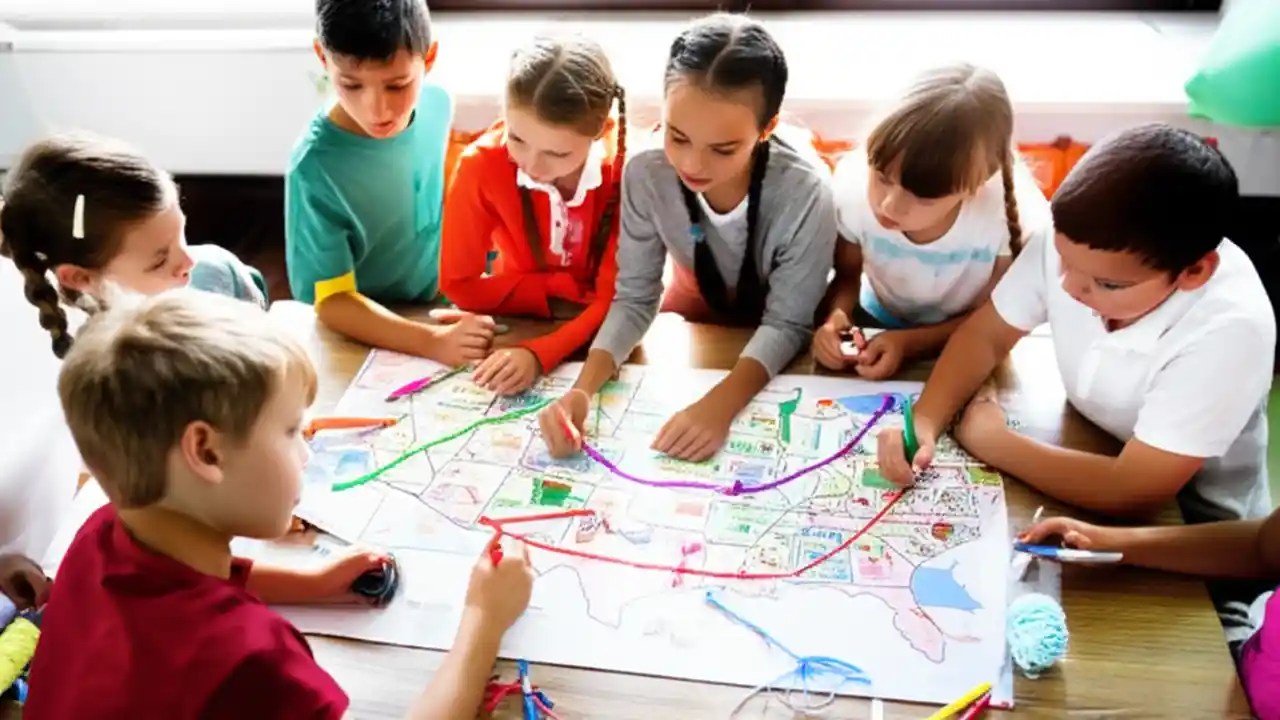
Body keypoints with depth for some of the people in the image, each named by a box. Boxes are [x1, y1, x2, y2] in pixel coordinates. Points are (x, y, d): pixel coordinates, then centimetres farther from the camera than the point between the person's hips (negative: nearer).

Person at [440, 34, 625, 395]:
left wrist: (540, 353, -33)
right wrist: (567, 293, -18)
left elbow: (617, 296, -19)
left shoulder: (628, 169, -22)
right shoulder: (481, 165, -20)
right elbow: (458, 284, -12)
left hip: (599, 337, -1)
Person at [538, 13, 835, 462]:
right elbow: (635, 297, -21)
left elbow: (785, 323, -27)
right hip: (695, 316, 3)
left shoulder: (805, 193, -35)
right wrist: (583, 389, -38)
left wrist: (720, 404, -45)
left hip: (772, 351, -2)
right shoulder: (646, 174, -28)